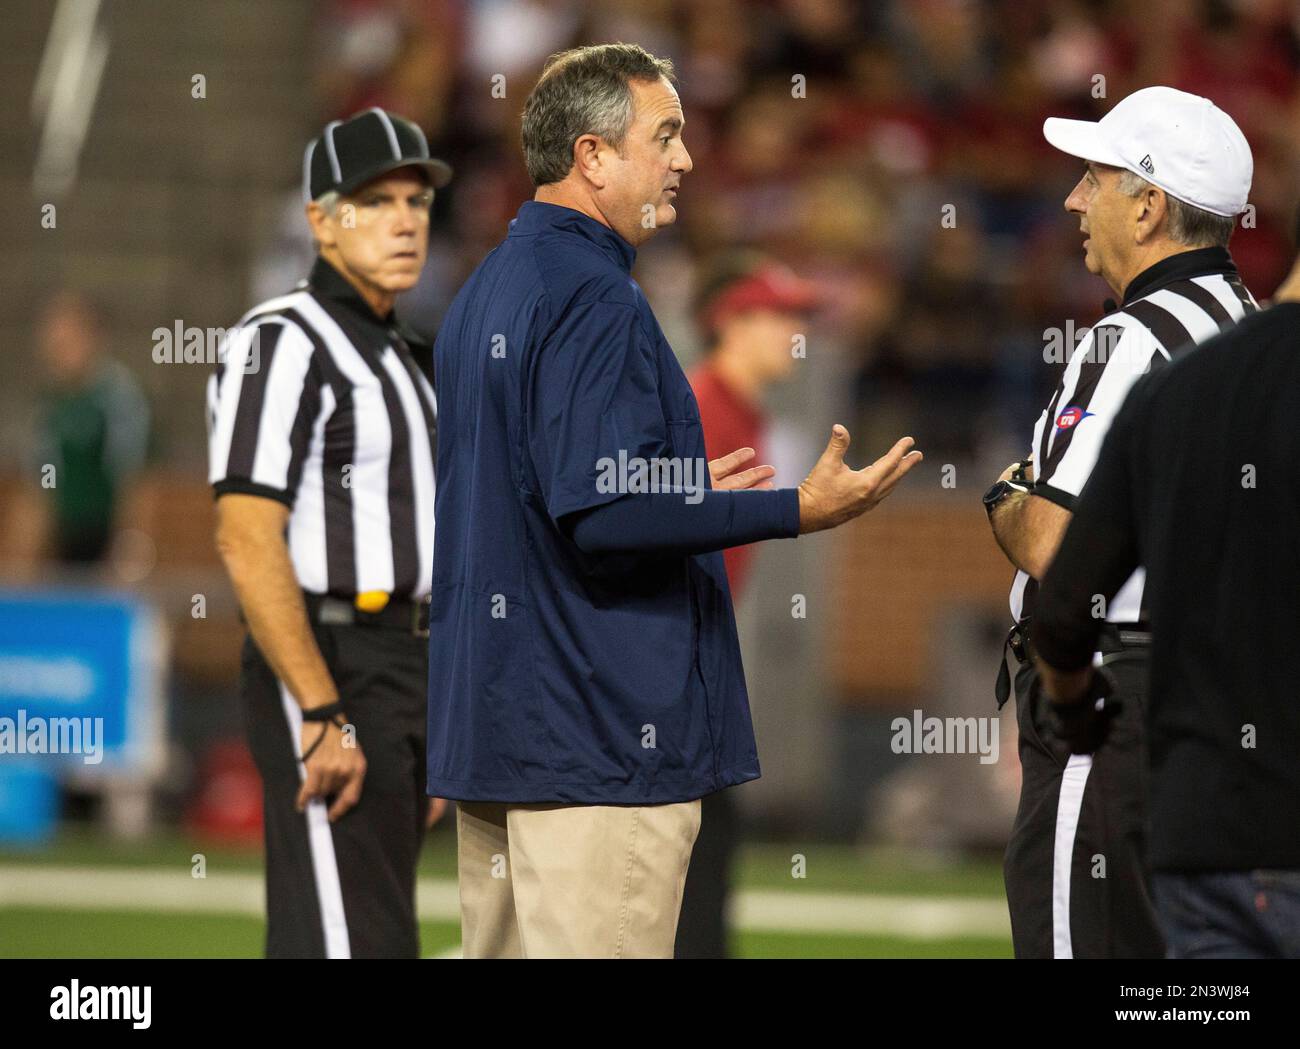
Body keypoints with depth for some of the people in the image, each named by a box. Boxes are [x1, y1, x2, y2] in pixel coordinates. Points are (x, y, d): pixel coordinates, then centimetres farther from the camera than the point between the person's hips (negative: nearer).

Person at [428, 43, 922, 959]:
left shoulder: (489, 290, 18)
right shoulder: (595, 301, -15)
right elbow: (602, 517, -23)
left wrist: (679, 496, 29)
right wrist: (797, 511, -19)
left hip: (489, 725, 10)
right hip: (597, 739, -10)